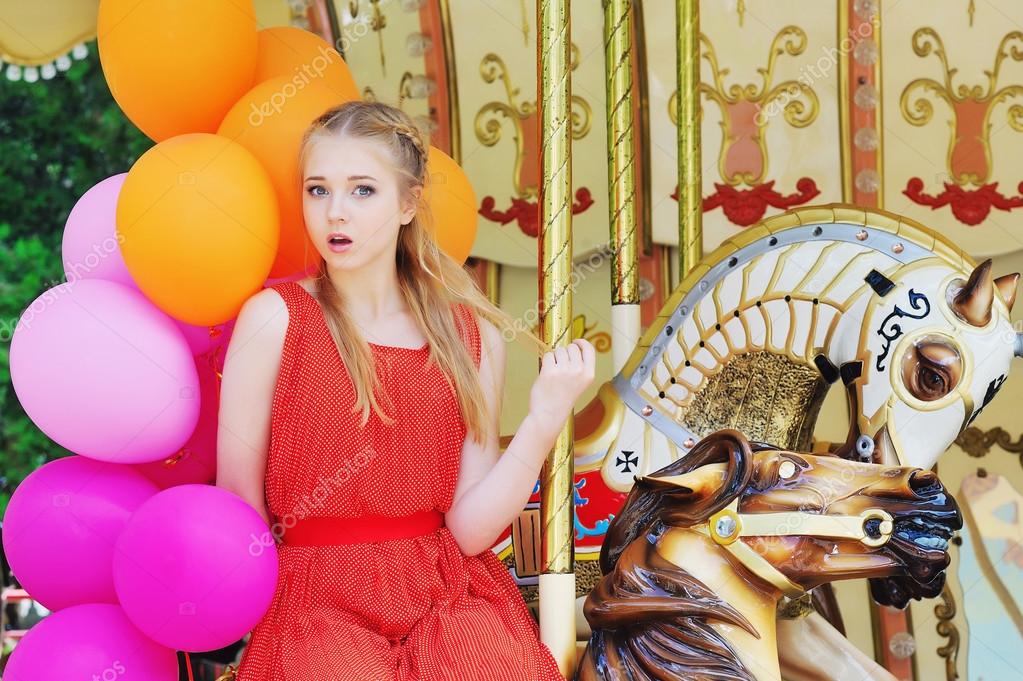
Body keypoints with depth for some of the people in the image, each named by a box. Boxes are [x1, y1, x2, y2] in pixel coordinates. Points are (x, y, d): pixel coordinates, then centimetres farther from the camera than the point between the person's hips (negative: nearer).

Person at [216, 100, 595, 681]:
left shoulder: (473, 334, 4)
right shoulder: (276, 318, -3)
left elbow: (470, 528, -2)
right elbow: (238, 506, -2)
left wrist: (544, 422, -11)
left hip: (447, 590, 3)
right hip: (320, 597, -2)